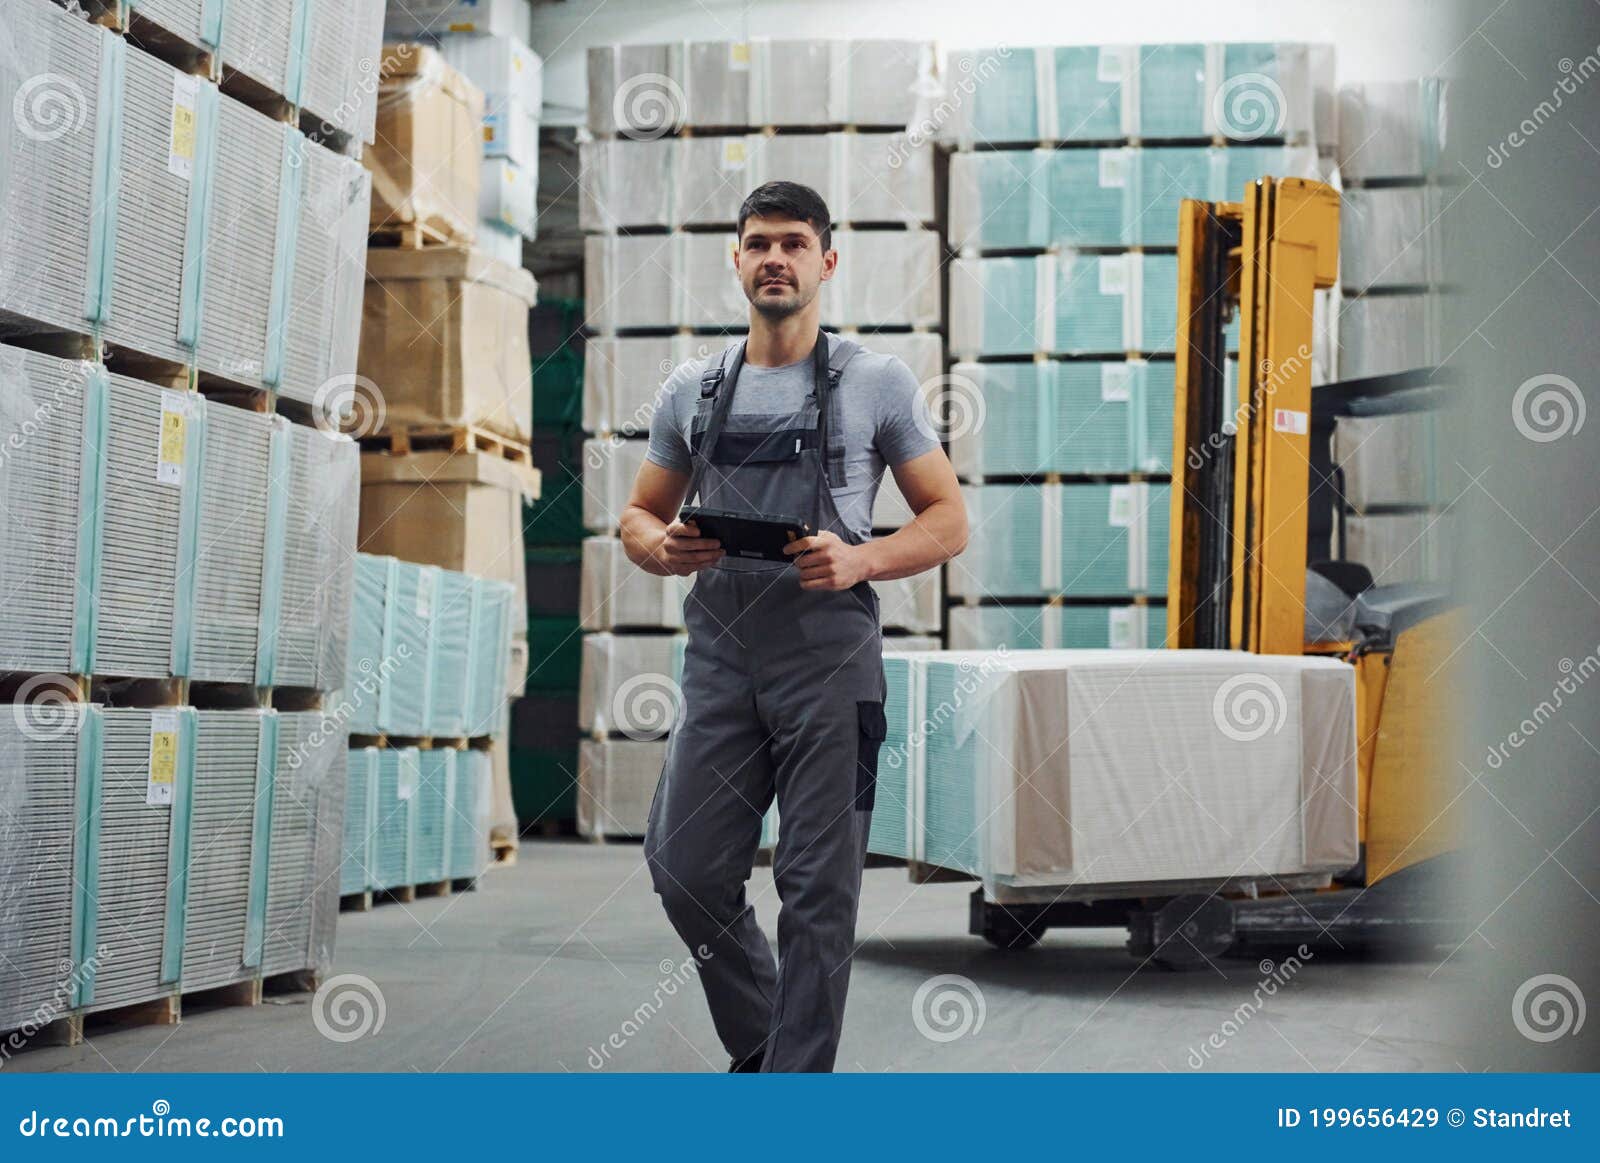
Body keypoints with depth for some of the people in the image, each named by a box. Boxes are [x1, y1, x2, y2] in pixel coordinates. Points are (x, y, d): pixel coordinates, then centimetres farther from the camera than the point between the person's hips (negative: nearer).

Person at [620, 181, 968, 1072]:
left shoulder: (877, 382, 0)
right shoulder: (692, 390, 11)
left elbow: (949, 522, 0)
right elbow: (641, 515, 17)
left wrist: (861, 560, -19)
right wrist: (661, 548, -8)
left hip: (829, 663, -4)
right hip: (721, 660, 4)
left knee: (818, 889, -1)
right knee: (687, 868, 4)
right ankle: (760, 1040, 29)